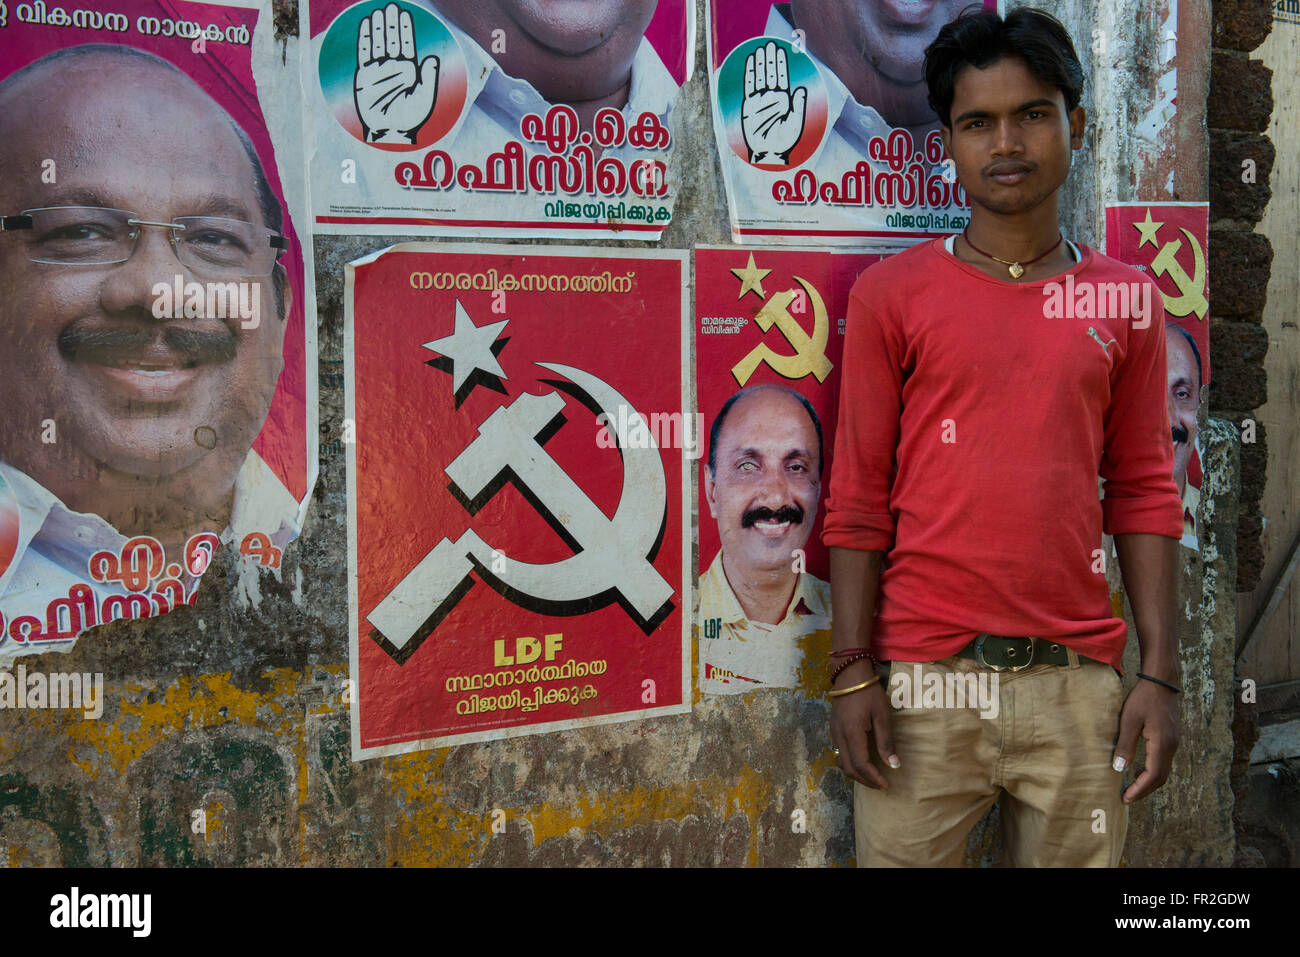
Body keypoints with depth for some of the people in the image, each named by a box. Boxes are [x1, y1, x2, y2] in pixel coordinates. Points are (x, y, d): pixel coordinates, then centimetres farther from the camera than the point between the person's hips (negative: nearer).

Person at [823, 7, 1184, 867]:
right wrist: (854, 672, -5)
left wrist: (1161, 671, 2)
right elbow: (857, 499, 1)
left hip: (1078, 681, 2)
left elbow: (1144, 494, 8)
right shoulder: (892, 296, 2)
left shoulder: (1124, 300, 8)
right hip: (924, 679, -2)